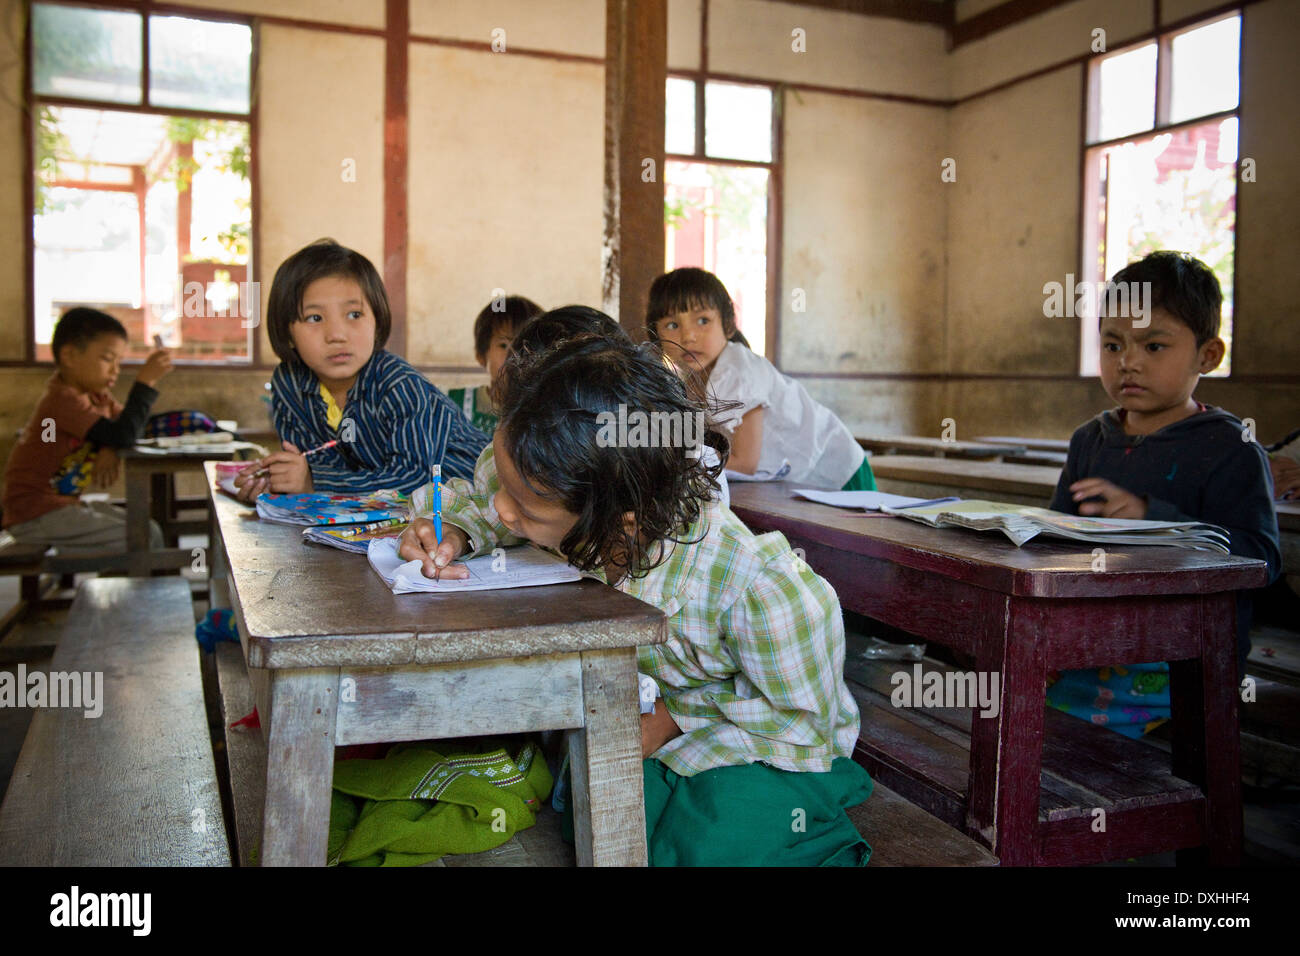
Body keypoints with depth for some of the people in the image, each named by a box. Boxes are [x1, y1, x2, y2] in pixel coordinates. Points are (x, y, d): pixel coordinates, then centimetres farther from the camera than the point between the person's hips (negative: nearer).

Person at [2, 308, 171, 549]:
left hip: (64, 502, 10)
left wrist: (109, 450, -14)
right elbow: (123, 436, -29)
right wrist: (146, 381, -29)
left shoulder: (96, 395, 9)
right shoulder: (63, 399, -21)